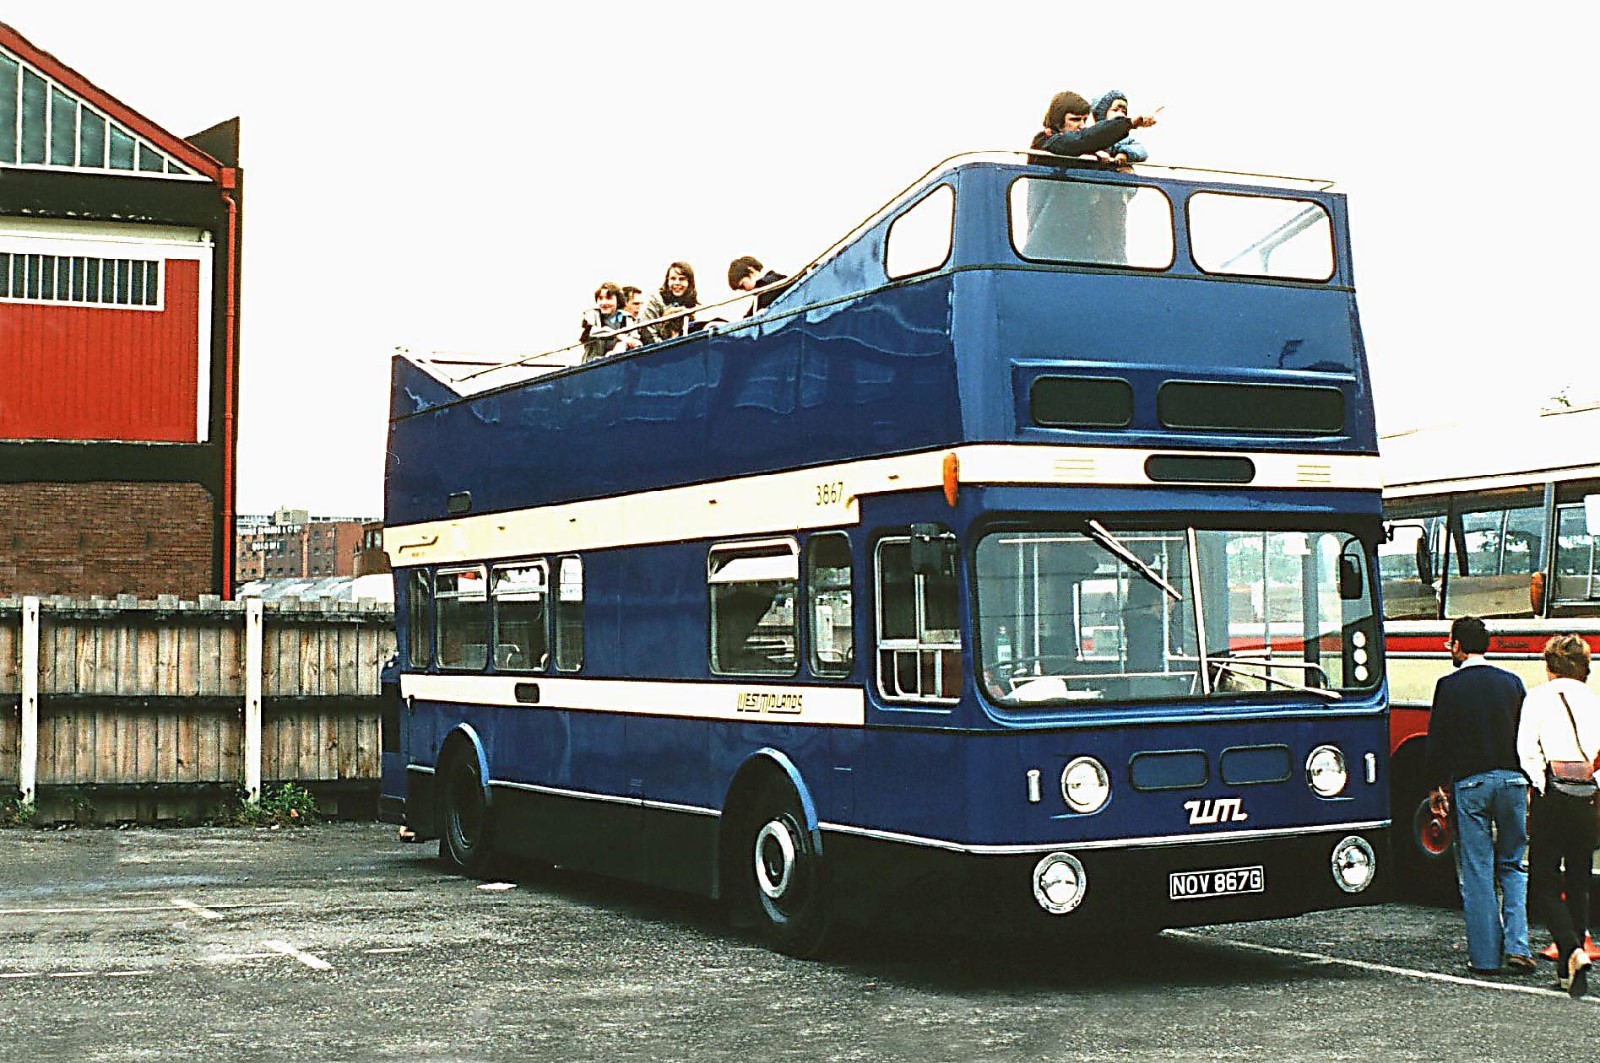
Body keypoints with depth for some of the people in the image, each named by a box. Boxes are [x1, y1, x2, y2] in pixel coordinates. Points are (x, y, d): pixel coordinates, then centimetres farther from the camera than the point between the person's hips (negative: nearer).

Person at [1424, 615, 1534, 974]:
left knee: (1476, 871, 2)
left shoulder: (1449, 686, -3)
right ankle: (1516, 945, 0)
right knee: (1513, 866, 13)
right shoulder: (1512, 682, 7)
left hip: (1469, 783, -3)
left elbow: (1437, 739, -1)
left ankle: (1485, 955, 3)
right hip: (1512, 779, 3)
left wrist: (1437, 786, 9)